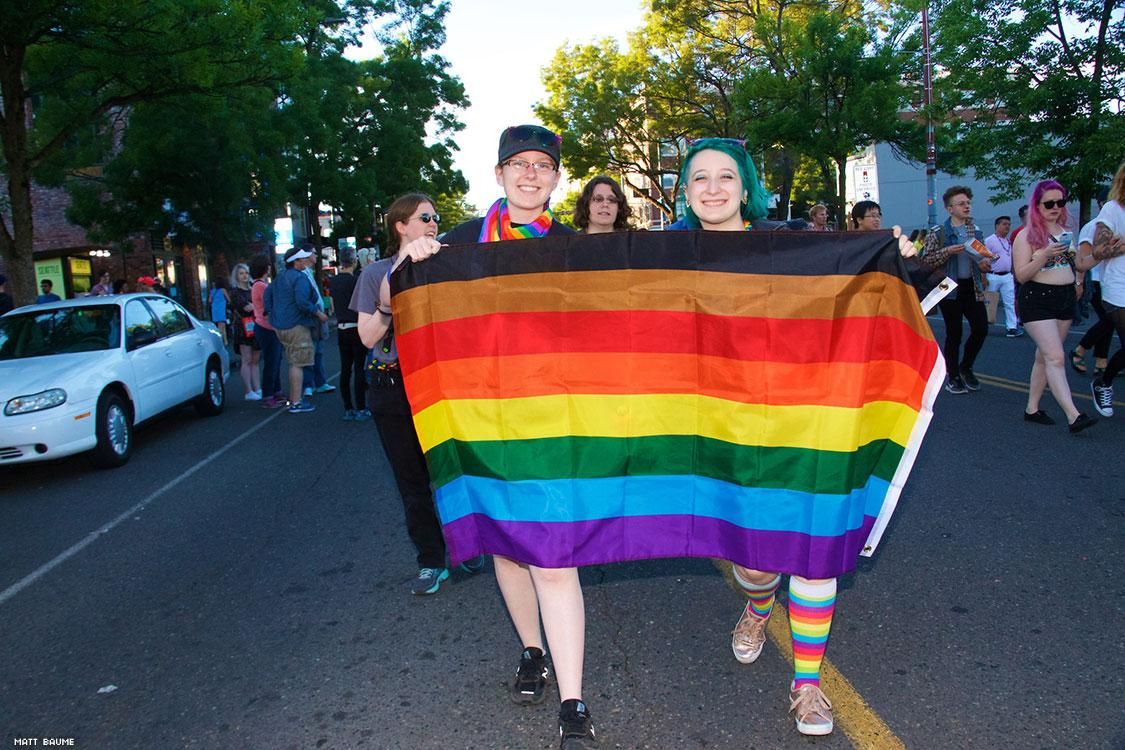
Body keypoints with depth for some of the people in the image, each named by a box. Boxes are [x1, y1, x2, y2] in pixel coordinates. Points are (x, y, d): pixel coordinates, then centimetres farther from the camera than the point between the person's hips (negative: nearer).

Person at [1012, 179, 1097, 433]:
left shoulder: (1065, 231, 13)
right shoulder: (1026, 236, -6)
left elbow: (1074, 265, 24)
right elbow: (1021, 275, -12)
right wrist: (1045, 255, -24)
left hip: (1065, 298, 7)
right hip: (1037, 300, -7)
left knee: (1044, 356, 10)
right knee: (1055, 357, -14)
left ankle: (1032, 408, 17)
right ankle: (1073, 416, -19)